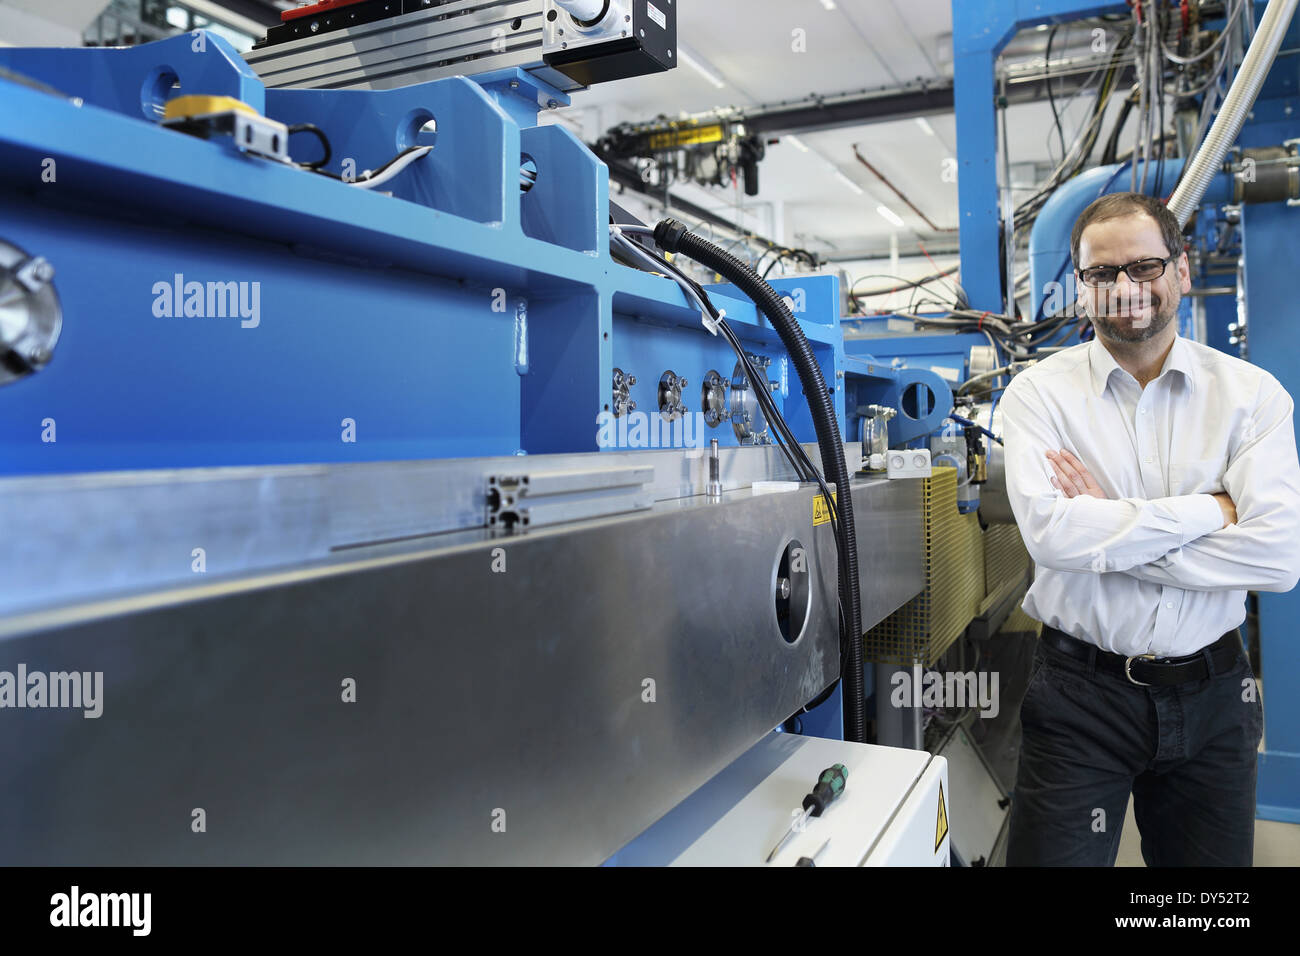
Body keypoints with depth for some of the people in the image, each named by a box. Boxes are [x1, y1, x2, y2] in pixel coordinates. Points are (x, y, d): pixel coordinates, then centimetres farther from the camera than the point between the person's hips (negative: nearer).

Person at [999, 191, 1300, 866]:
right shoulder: (1039, 392, -5)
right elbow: (1049, 531, -21)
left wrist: (1106, 526, -17)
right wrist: (1209, 511, -15)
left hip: (1210, 694, 3)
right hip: (1080, 695, -2)